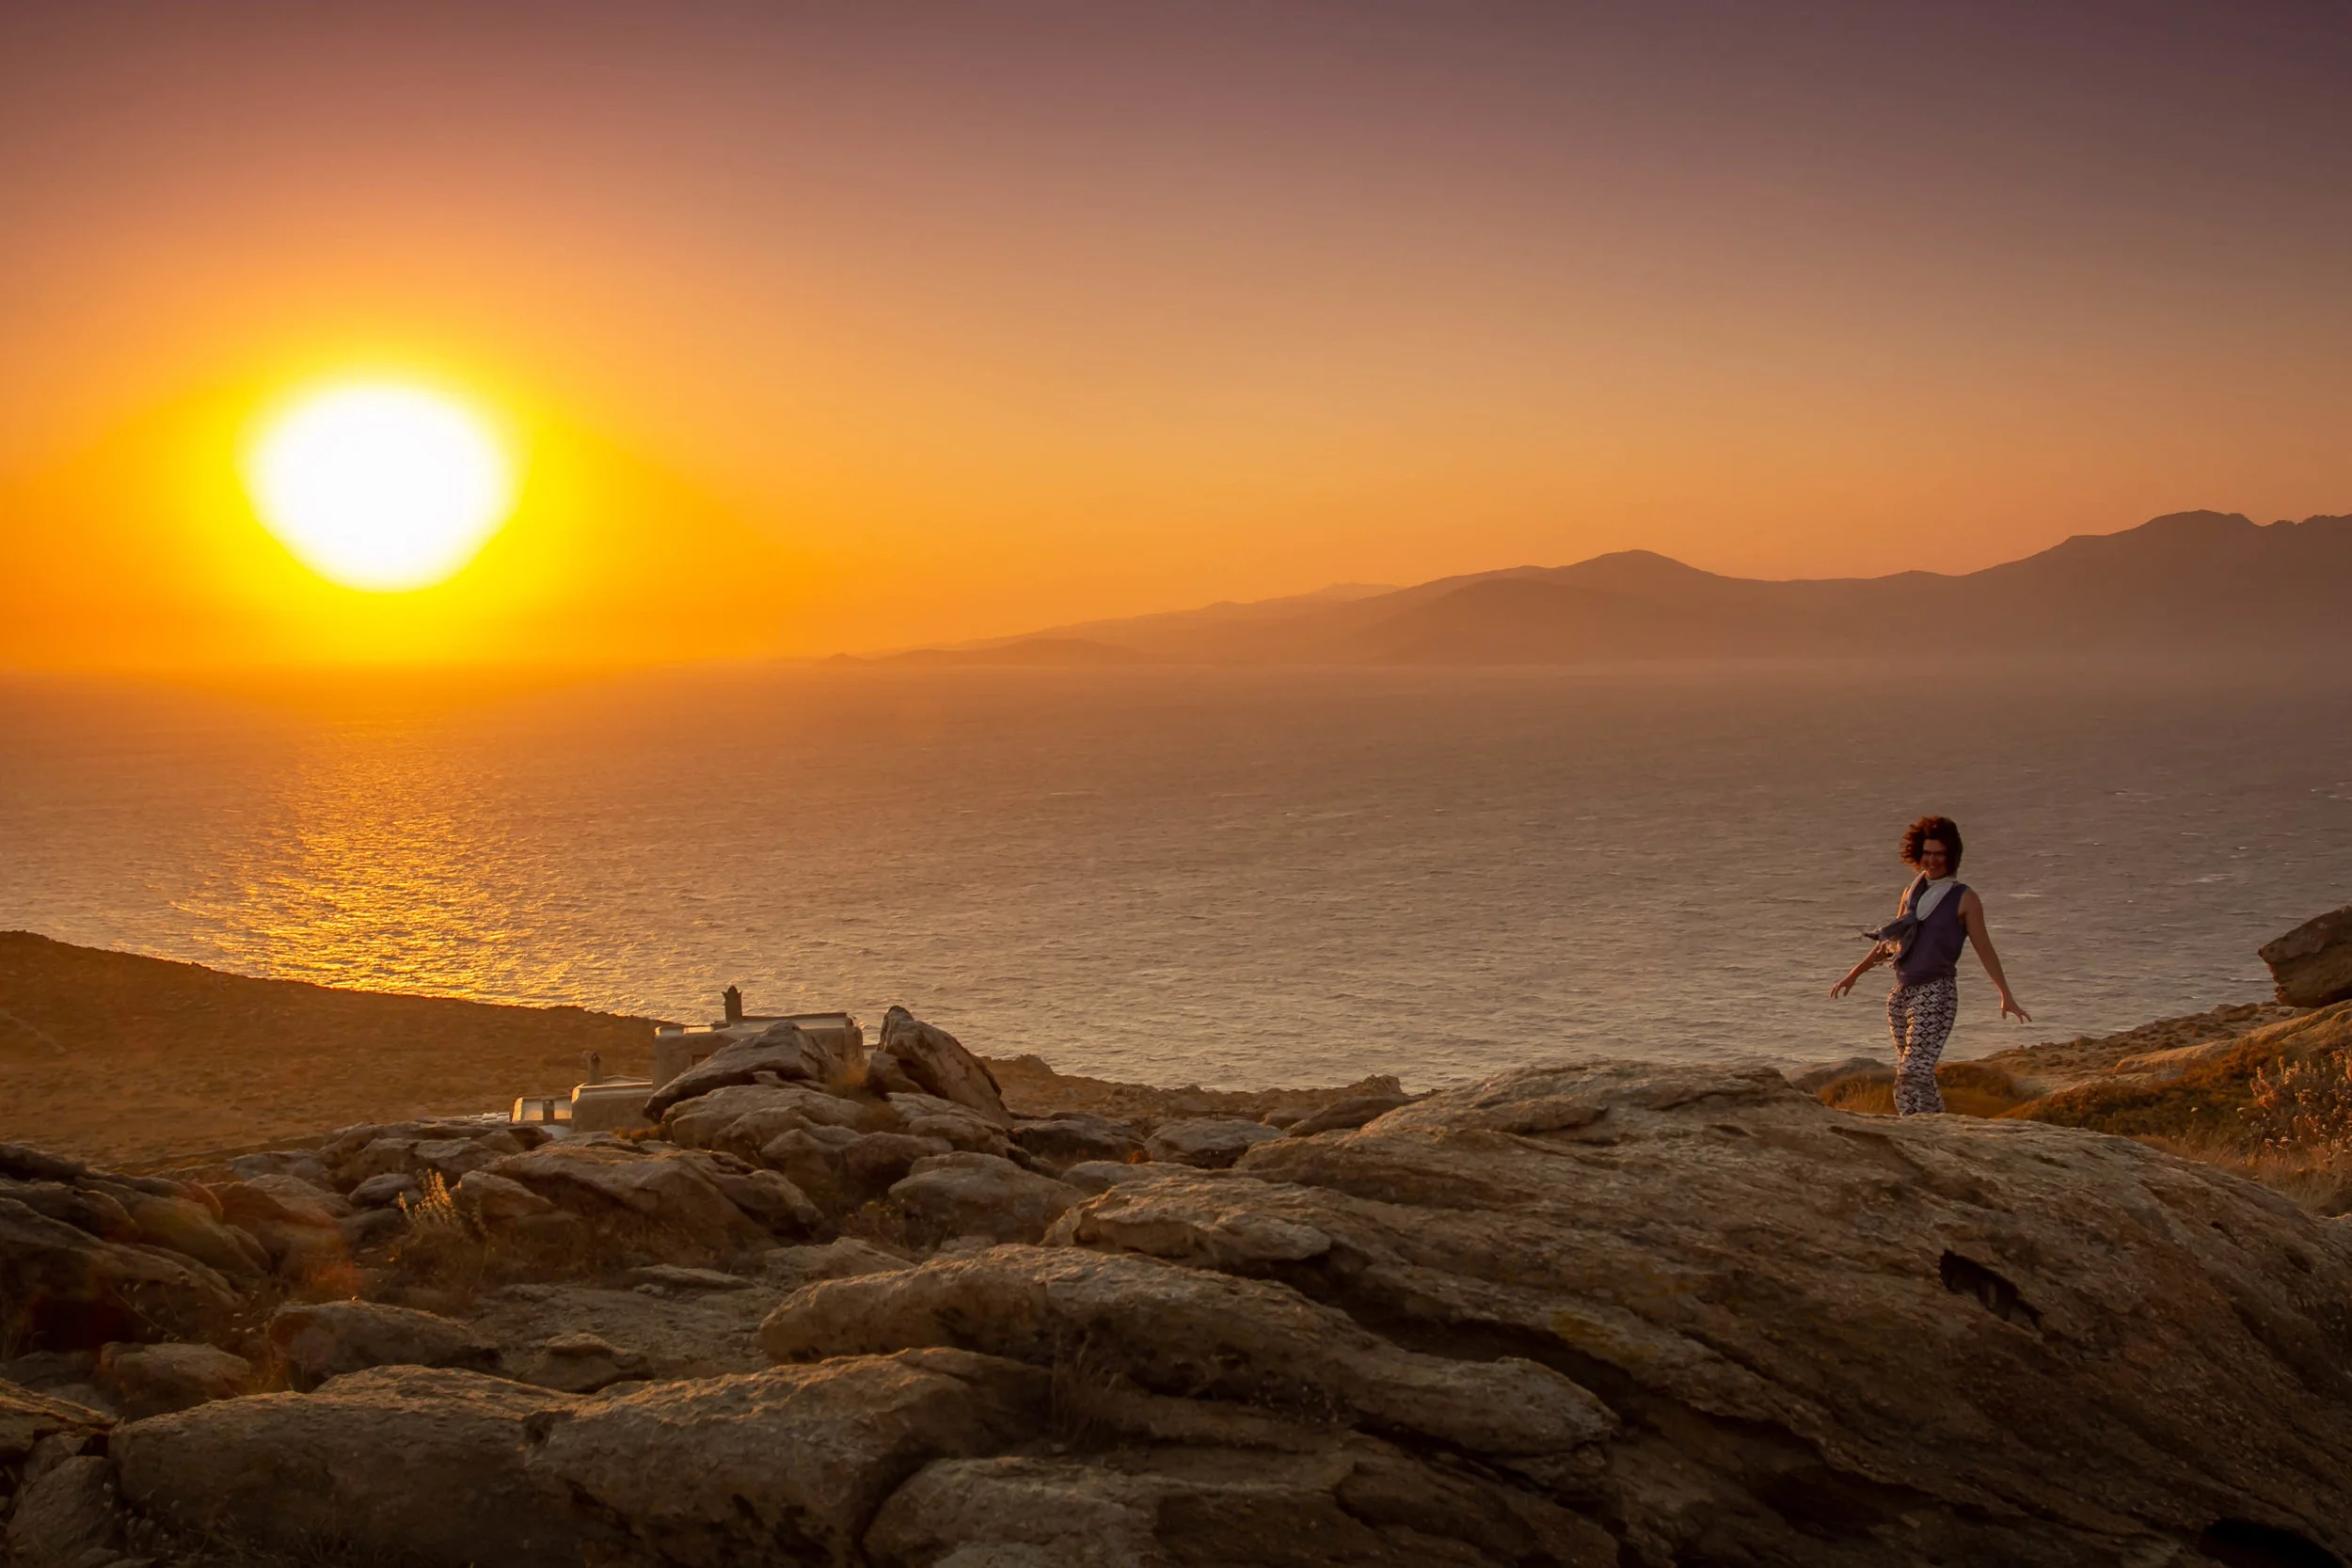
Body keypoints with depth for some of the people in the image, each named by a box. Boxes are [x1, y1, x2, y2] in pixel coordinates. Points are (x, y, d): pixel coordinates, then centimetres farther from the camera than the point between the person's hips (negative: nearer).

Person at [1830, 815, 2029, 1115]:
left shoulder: (1964, 898, -1)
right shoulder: (1912, 892, 15)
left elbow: (1984, 949, -2)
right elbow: (1890, 942, 24)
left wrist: (2006, 995, -7)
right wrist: (1855, 974, 27)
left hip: (1936, 992, -6)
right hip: (1903, 992, 6)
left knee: (1914, 1073, -17)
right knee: (1918, 1077, 10)